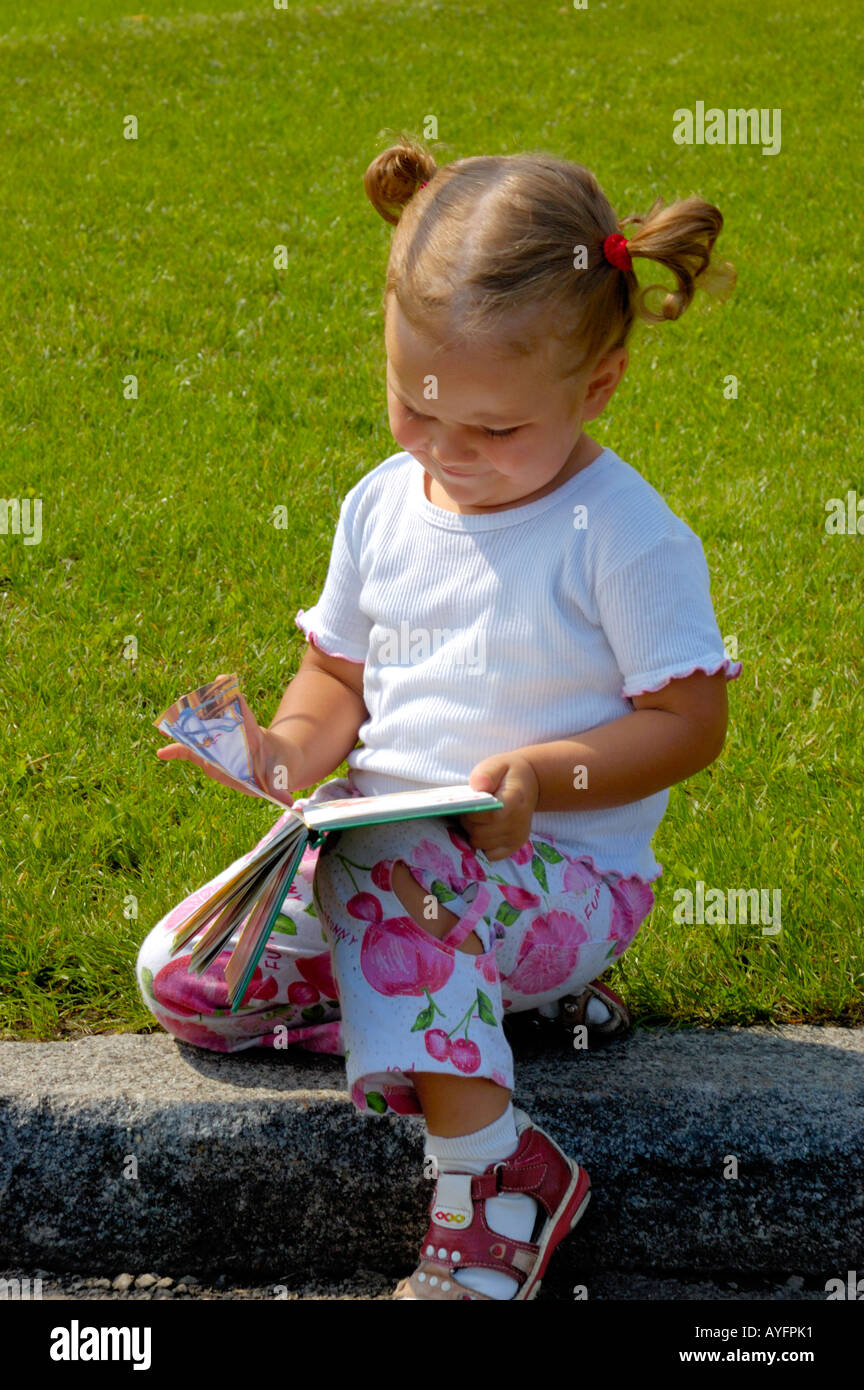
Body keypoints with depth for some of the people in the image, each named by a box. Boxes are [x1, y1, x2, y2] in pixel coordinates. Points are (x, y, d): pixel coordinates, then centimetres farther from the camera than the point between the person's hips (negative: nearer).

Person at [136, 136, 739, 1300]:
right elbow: (340, 674, 13)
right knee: (179, 976, -3)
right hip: (380, 841, 7)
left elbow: (692, 722, -10)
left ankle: (493, 1173, -25)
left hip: (561, 868, -6)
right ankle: (464, 1002, 1)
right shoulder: (383, 505, 5)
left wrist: (543, 775, -25)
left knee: (385, 872, -37)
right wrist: (290, 750, -9)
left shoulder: (624, 535, -12)